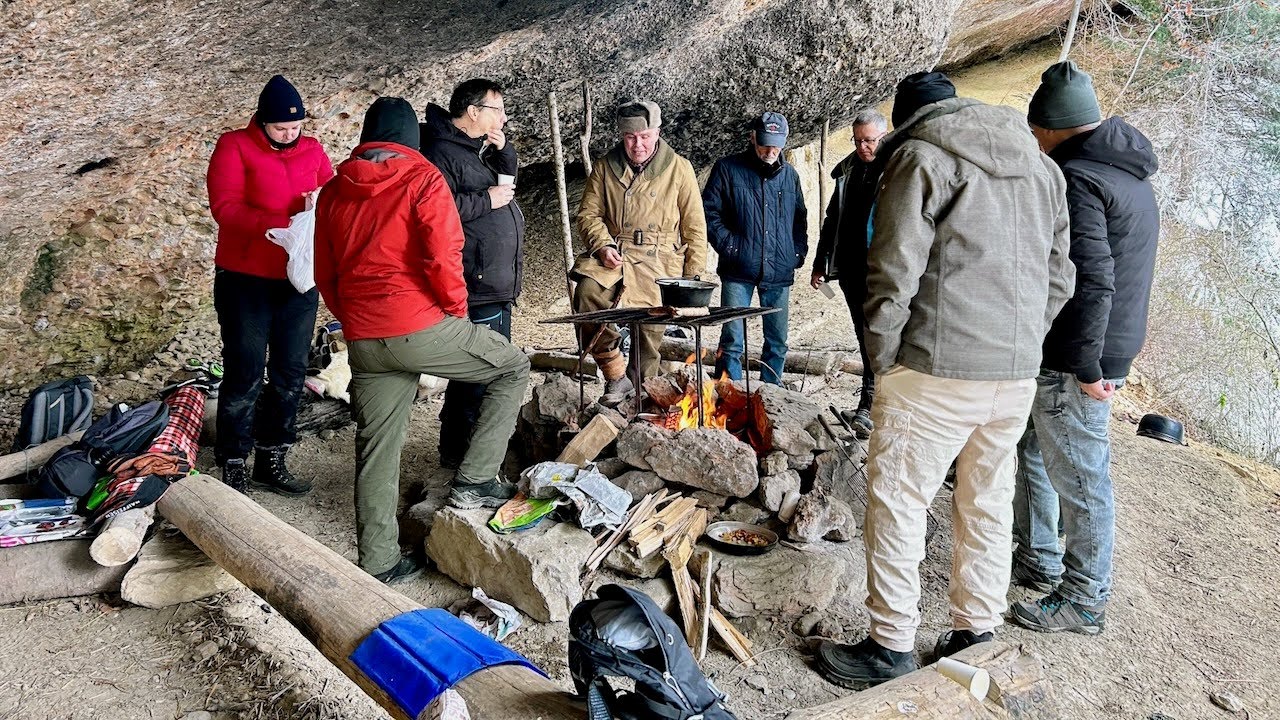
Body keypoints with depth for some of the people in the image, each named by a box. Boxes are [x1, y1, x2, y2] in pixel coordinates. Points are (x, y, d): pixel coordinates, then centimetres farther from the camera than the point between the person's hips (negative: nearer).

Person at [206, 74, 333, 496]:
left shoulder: (312, 150, 10)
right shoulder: (234, 147, -4)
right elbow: (225, 206, -15)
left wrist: (322, 204, -16)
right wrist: (282, 225, -26)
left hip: (299, 280, 5)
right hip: (246, 281, -5)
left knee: (291, 374, 9)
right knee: (245, 374, 0)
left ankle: (272, 461, 21)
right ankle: (233, 466, 12)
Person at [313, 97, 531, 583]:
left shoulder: (334, 191, 13)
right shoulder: (422, 179, -4)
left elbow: (324, 274, 15)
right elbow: (443, 256, -15)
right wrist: (457, 306, 1)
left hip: (362, 340, 6)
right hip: (421, 327, -6)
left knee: (376, 448, 13)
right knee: (512, 368, 12)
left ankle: (378, 562, 21)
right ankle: (475, 480, 8)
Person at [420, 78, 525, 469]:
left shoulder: (481, 146, 16)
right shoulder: (441, 151, -14)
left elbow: (508, 180, 24)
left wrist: (503, 149, 7)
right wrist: (487, 199, -17)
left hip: (498, 281, 11)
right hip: (474, 282, -11)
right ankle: (458, 452, 5)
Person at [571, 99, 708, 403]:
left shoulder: (679, 168, 6)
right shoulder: (605, 167, 11)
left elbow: (694, 226, 7)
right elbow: (588, 213, 11)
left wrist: (694, 277, 2)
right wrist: (603, 246, -9)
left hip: (659, 258, -1)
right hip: (614, 254, 1)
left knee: (649, 327, -8)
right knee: (587, 292, -28)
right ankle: (616, 374, -18)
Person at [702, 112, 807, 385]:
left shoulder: (789, 174, 13)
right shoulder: (728, 168, 0)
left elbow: (800, 219, 22)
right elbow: (709, 212, -2)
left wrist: (799, 252, 9)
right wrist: (728, 246, -11)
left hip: (779, 272, 4)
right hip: (738, 271, -4)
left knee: (777, 342, 10)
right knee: (732, 341, -4)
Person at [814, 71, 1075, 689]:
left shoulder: (922, 158, -5)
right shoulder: (1041, 167, 16)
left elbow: (893, 274, -12)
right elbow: (1059, 277, 15)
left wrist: (882, 361, -3)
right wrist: (1020, 344, 18)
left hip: (938, 369, -7)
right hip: (1019, 372, 7)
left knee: (898, 501, 3)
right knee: (988, 502, 16)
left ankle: (891, 645, 11)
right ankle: (977, 634, 27)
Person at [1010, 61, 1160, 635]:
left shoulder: (1076, 177, -18)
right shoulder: (1131, 175, 14)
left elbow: (1090, 281, -26)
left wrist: (1085, 367, -21)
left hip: (1073, 364, -10)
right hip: (1113, 345, 10)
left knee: (1079, 480, 1)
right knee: (1030, 450, 21)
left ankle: (1084, 602, 15)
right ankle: (1039, 561, 34)